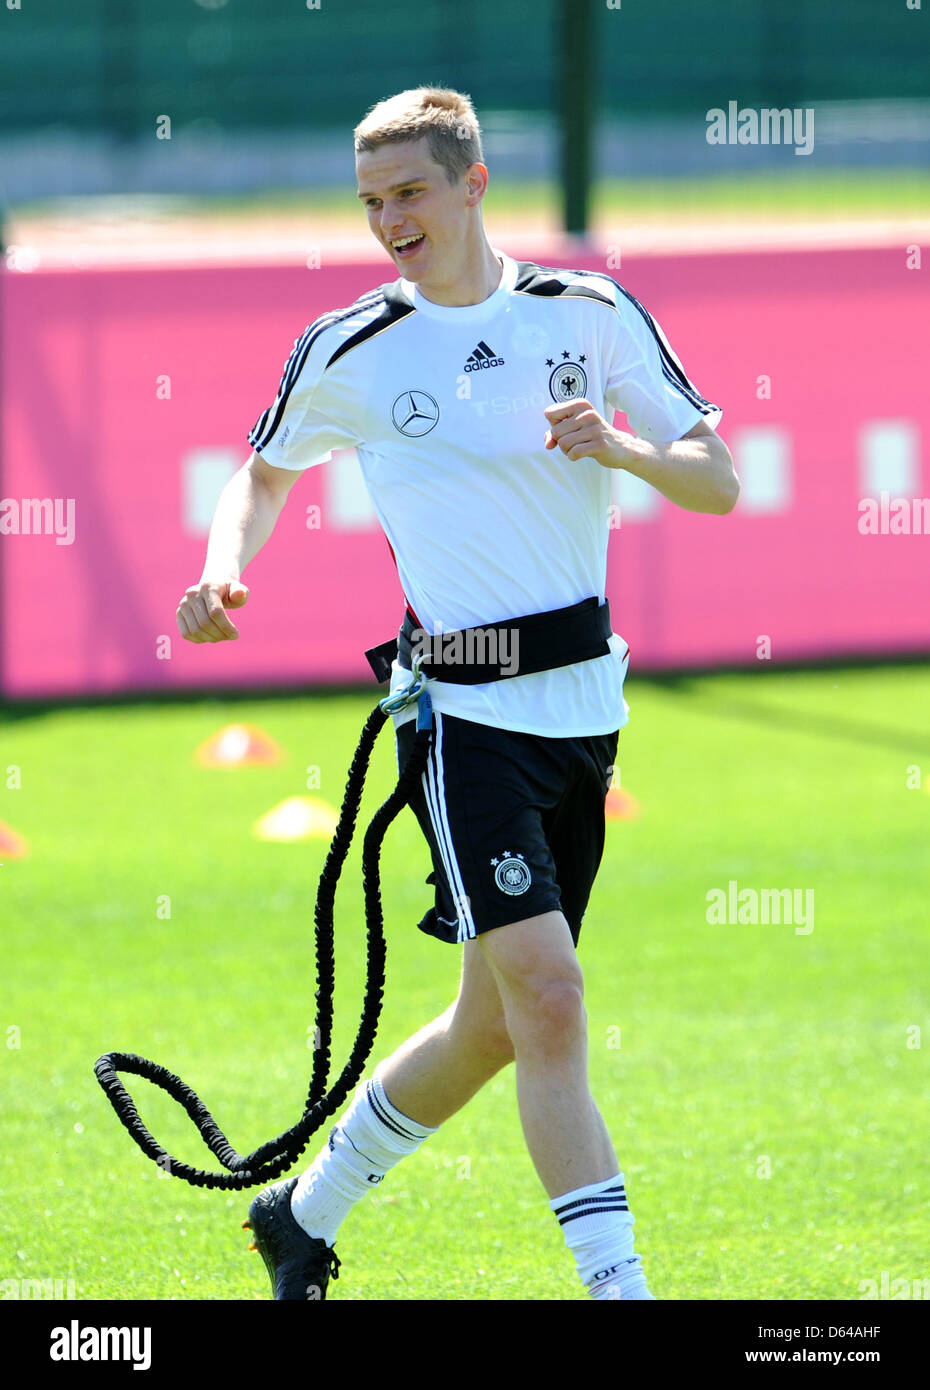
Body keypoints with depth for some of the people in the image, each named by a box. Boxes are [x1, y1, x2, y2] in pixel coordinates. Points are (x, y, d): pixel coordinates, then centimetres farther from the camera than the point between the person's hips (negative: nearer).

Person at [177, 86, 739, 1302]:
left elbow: (717, 482, 4)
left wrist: (622, 448, -16)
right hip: (465, 711, -4)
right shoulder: (348, 352, -1)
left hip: (586, 700, 4)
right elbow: (265, 471, 17)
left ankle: (306, 1213, 31)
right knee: (548, 998, -18)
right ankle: (617, 1283, -17)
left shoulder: (592, 313, 3)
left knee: (498, 1026, 11)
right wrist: (223, 571, -2)